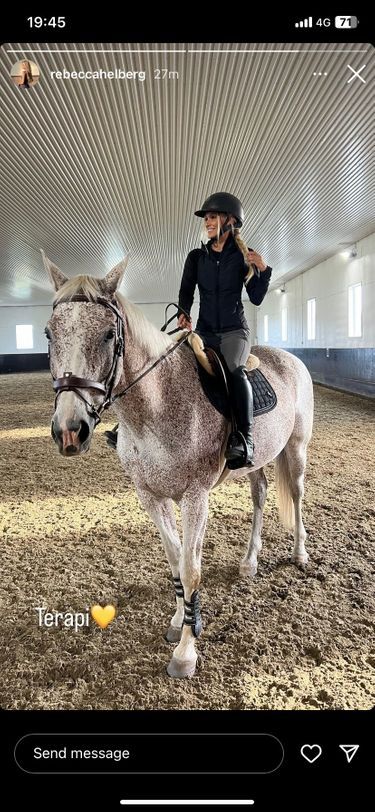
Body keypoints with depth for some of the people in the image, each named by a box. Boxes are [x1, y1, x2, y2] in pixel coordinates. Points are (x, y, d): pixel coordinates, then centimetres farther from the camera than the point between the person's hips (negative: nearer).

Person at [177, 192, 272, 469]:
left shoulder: (244, 256, 3)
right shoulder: (197, 257, 10)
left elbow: (256, 298, 3)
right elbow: (186, 291, 8)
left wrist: (263, 270, -12)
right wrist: (184, 315, -12)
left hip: (234, 330, -4)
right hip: (205, 331, 4)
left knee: (234, 369, -33)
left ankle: (244, 438, -34)